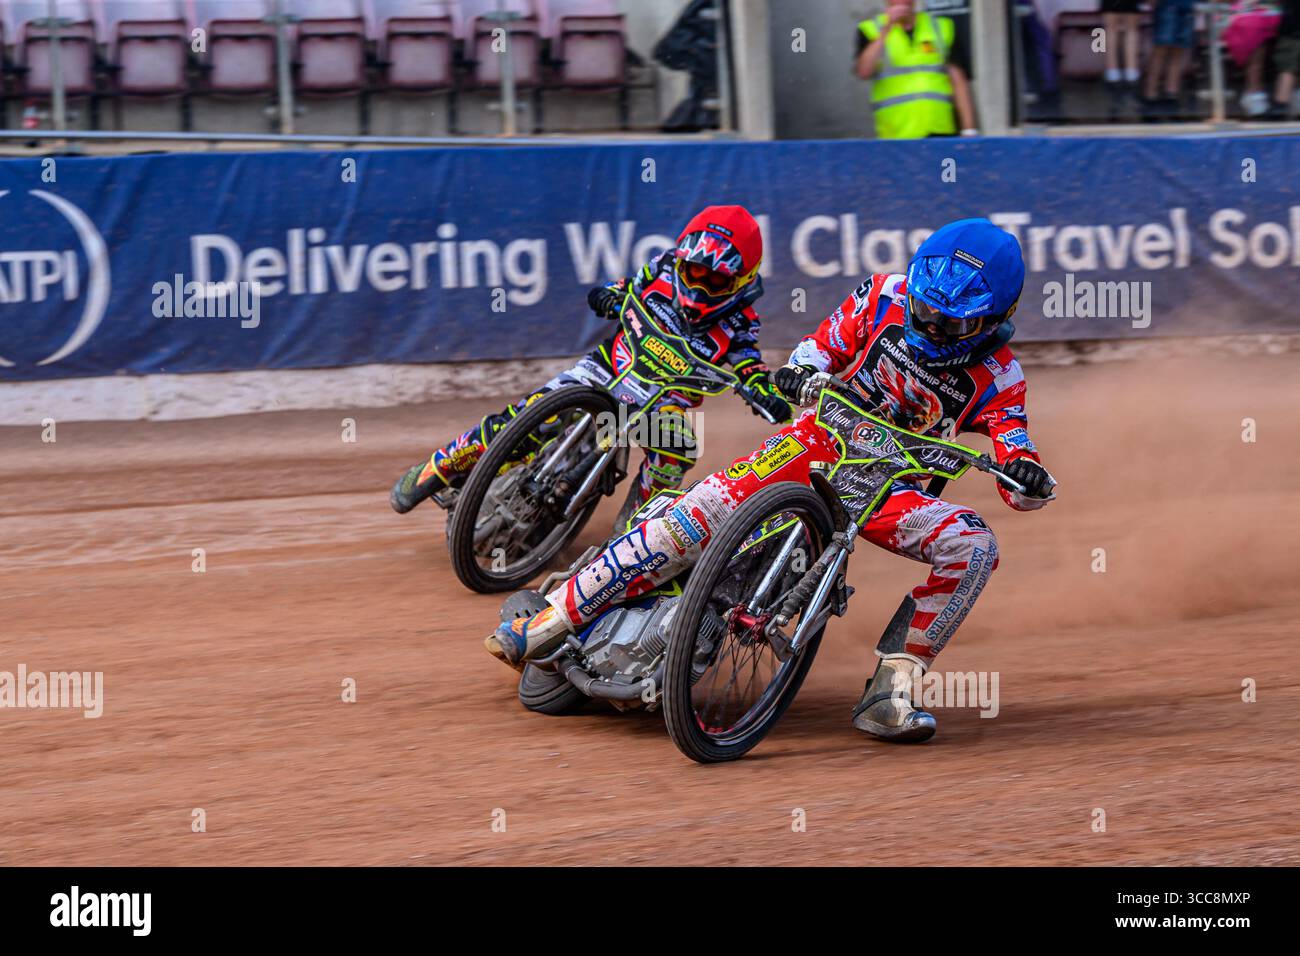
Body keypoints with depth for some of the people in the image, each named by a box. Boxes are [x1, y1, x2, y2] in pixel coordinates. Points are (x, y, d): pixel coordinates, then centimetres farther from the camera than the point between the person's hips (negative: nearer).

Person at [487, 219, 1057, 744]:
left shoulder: (996, 376, -7)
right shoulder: (887, 296, -3)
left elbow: (1021, 492, -9)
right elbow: (827, 344, 11)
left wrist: (1028, 475, -33)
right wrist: (800, 370, -12)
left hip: (892, 489, 0)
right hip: (820, 441, 0)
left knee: (974, 546, -28)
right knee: (705, 509, -25)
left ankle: (888, 696, -27)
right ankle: (553, 620, -21)